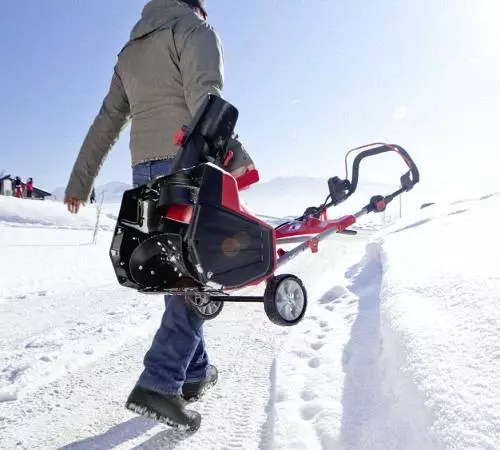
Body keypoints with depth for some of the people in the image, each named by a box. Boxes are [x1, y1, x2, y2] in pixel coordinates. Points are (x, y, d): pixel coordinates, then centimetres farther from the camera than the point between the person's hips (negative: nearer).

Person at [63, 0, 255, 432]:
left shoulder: (130, 51, 25)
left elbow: (106, 123, 22)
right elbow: (204, 97, -15)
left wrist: (80, 180, 22)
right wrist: (231, 152, -26)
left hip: (145, 171, 7)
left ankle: (194, 371, 17)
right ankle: (160, 383, -14)